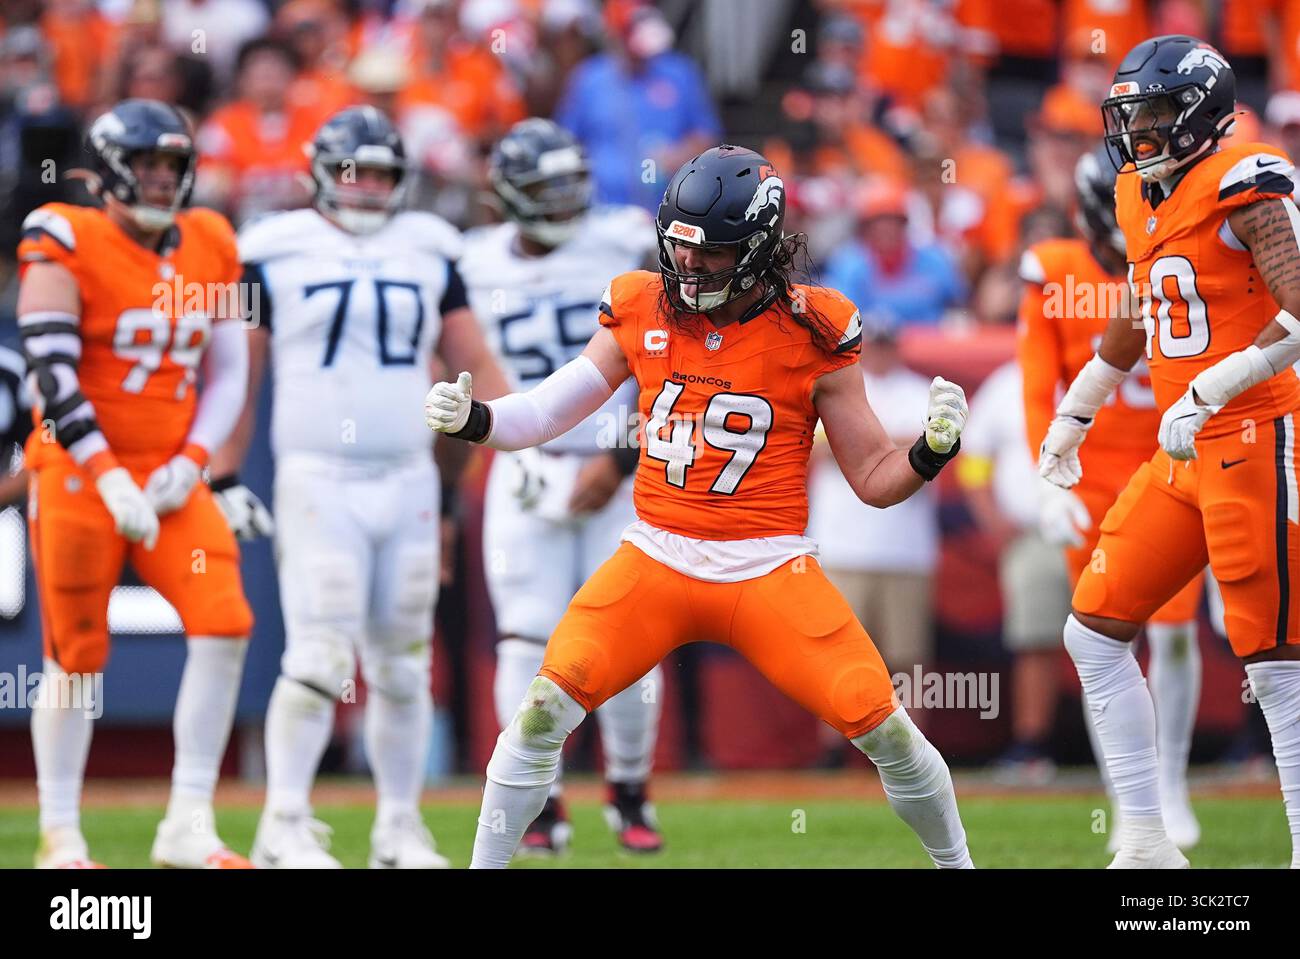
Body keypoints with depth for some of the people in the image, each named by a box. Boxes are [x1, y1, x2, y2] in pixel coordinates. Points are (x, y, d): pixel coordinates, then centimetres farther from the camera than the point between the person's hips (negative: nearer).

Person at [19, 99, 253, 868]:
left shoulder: (210, 249, 7)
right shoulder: (68, 247, -9)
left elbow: (228, 373, 11)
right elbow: (52, 374, -14)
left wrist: (191, 464, -4)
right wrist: (109, 479, -19)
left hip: (169, 478, 4)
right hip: (79, 474, -4)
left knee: (224, 625, -11)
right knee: (77, 655, 0)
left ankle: (189, 827, -5)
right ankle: (61, 839, 12)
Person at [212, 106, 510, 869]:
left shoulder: (428, 252, 11)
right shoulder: (275, 254, 1)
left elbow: (474, 362, 14)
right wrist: (225, 477, 2)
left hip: (408, 482, 4)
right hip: (316, 481, -4)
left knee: (402, 665, 6)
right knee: (320, 658, -12)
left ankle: (401, 828, 15)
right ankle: (285, 826, -7)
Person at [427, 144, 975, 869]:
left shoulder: (811, 333, -5)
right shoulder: (644, 312, 2)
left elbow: (877, 480, 0)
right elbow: (544, 413, 4)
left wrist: (934, 449, -19)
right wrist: (472, 419, -14)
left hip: (772, 572, -2)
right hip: (655, 561, 2)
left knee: (886, 730, -8)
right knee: (544, 711, -15)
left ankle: (956, 863, 17)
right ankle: (486, 865, 1)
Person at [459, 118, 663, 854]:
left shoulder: (627, 247, -5)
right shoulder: (477, 267, 3)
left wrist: (619, 461, -12)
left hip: (618, 471, -1)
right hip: (528, 477, 1)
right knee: (528, 640, -6)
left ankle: (631, 794, 16)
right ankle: (540, 805, 4)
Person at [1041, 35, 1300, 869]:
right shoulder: (1144, 198, 14)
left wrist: (1210, 391, -26)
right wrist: (1076, 412, 39)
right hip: (1184, 456, 10)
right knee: (1095, 632, 8)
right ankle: (1147, 843, 12)